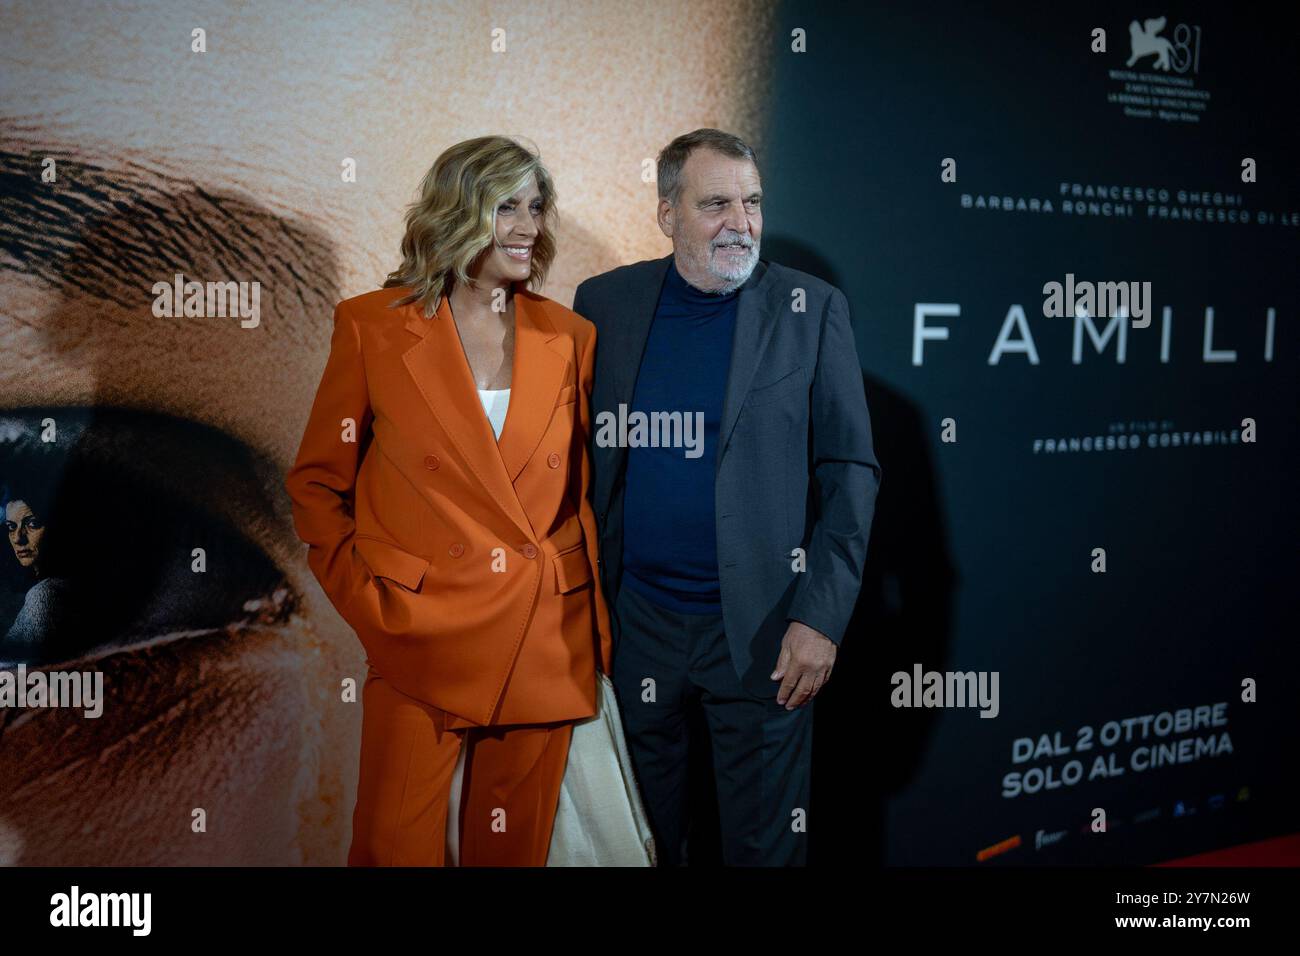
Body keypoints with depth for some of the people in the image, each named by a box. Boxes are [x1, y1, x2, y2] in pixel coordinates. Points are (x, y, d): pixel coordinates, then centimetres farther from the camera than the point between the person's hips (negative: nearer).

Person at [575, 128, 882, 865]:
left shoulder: (811, 309, -2)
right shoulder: (603, 303, 3)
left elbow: (850, 471, -3)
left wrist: (821, 618, -10)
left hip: (761, 627, -2)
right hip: (634, 622, 2)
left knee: (765, 838, 10)